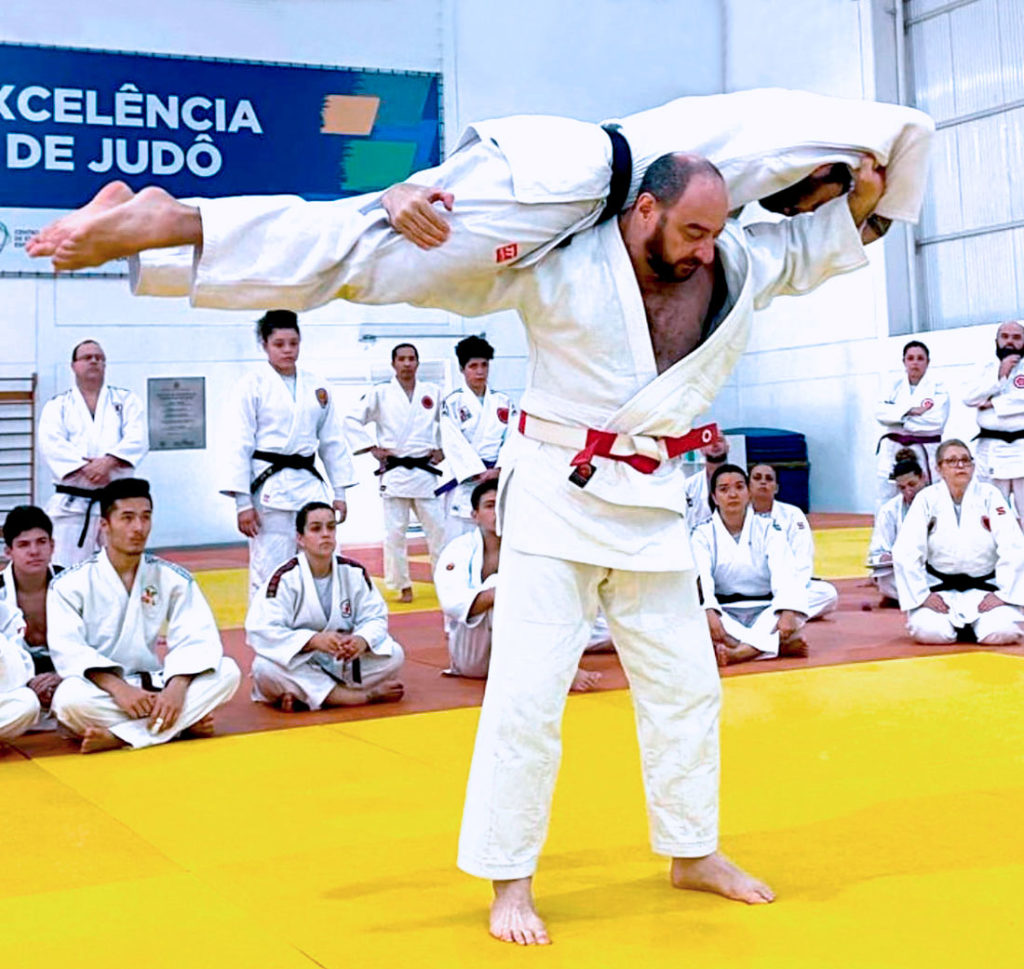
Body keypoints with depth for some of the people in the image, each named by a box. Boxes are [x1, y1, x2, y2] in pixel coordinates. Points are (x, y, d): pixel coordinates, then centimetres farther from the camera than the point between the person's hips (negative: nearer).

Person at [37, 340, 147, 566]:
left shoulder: (126, 400, 11)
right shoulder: (57, 405, 10)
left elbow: (138, 439, -4)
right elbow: (51, 446, -6)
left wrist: (108, 462, -21)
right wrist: (85, 468, -20)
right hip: (72, 505, -1)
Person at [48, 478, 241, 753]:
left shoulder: (173, 578, 4)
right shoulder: (70, 584, -3)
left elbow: (197, 638, -7)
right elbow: (69, 650, -15)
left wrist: (177, 687, -27)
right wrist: (118, 687, -30)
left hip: (154, 687, 3)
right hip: (100, 691, -3)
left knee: (227, 672, -19)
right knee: (70, 700, -37)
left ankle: (119, 736, -29)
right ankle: (183, 724, -25)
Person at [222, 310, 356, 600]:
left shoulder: (317, 385, 9)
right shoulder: (252, 385, -3)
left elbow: (333, 441, 13)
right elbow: (238, 445, -6)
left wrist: (339, 492, 11)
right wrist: (243, 502, -11)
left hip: (311, 486, 5)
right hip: (269, 488, -4)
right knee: (269, 572, -4)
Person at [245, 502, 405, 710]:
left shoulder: (354, 572, -1)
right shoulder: (285, 578, -12)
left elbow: (375, 617, -1)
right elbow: (262, 630, -21)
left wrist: (362, 641, -27)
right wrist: (315, 641, -35)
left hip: (343, 663, 3)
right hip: (297, 665, -3)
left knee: (393, 656, -15)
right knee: (266, 669, -35)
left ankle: (305, 696, -19)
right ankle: (365, 696, -29)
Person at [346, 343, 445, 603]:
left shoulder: (433, 392, 8)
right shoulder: (380, 393, 2)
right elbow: (352, 420, 2)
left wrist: (442, 448, 11)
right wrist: (372, 447, -3)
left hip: (425, 471, 1)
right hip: (394, 472, -1)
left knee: (438, 528, 1)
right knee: (394, 532, -1)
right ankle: (403, 586, 9)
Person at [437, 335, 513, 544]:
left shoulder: (504, 402, 10)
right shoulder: (452, 403, 0)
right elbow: (455, 444, -8)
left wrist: (498, 471, -13)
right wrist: (480, 473, -16)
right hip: (466, 484, -3)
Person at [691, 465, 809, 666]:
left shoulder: (768, 528, 2)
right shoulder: (703, 533, 2)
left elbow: (785, 574, -13)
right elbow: (701, 578, -15)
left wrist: (788, 612, -34)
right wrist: (710, 612, -36)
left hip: (764, 611, 1)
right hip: (724, 613, 0)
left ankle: (739, 652, -47)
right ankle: (781, 645, -36)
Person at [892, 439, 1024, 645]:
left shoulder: (990, 496, -2)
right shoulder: (927, 498, -4)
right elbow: (905, 552, -10)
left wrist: (1003, 593, -14)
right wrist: (922, 595, -14)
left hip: (984, 588, 0)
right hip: (940, 587, 0)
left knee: (1002, 633, -25)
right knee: (929, 632, -27)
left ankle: (972, 621, 12)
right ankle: (954, 621, 11)